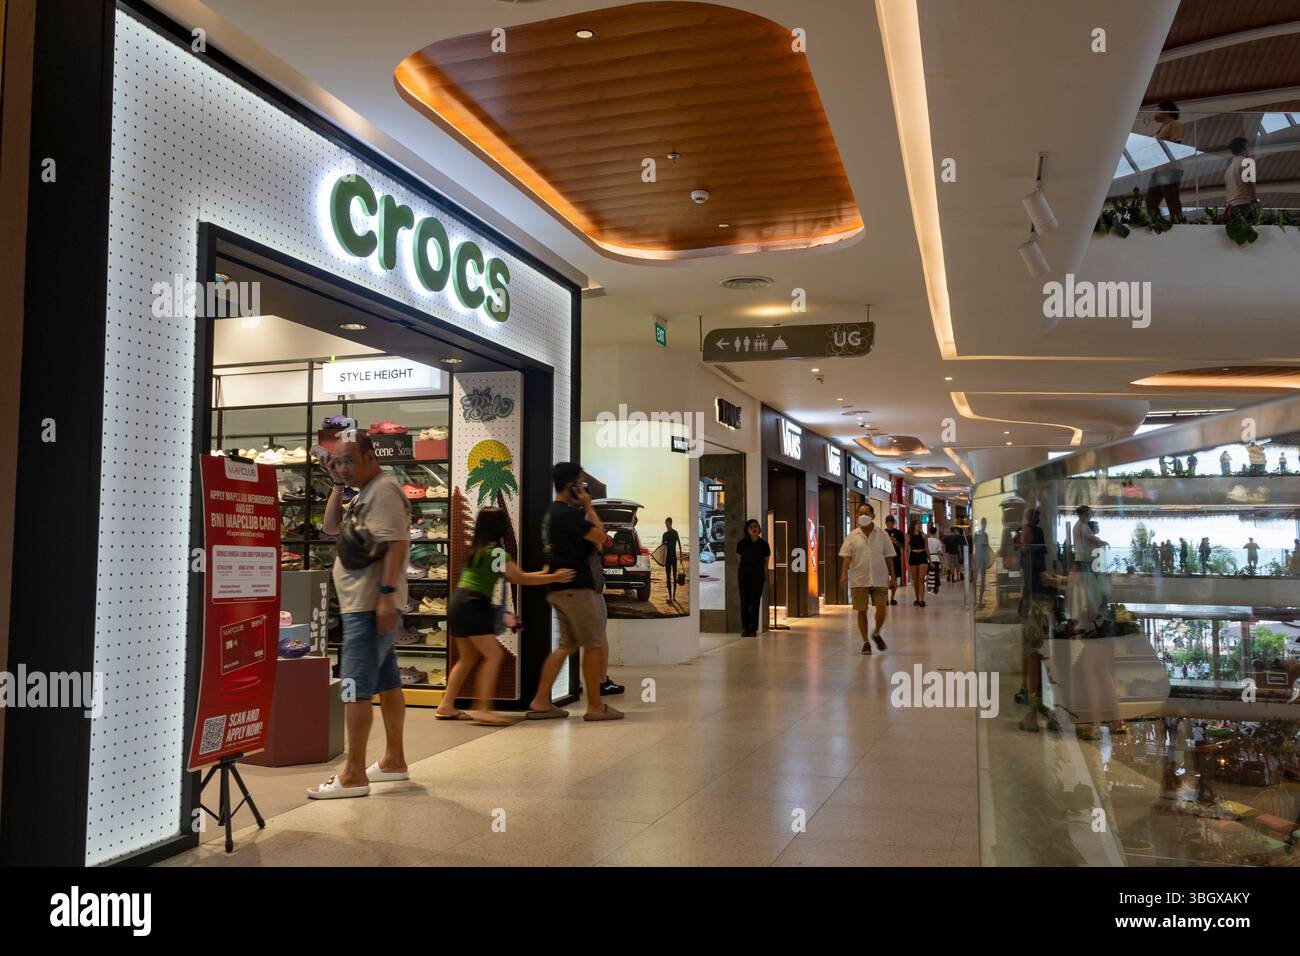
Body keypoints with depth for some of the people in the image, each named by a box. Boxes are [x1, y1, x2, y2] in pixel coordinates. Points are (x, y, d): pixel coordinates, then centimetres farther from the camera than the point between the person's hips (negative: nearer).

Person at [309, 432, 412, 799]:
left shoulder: (383, 489, -13)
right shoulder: (364, 493, 19)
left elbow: (396, 543, -22)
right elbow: (331, 528, 16)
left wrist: (387, 594, -27)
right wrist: (337, 485, 10)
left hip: (370, 605, -11)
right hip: (364, 604, 11)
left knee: (355, 687, -10)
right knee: (386, 682, 14)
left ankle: (353, 775, -7)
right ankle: (394, 760, 24)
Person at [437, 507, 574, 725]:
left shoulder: (479, 548, 17)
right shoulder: (496, 550, -10)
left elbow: (513, 575, 19)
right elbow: (520, 578, -7)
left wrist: (546, 572, 19)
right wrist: (554, 578, -3)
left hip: (459, 603, 10)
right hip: (471, 606, -10)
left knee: (469, 657, 15)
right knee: (494, 654, -11)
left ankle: (446, 706, 17)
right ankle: (482, 710, -16)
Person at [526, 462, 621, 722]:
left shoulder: (552, 513, 16)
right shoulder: (568, 513, -16)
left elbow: (588, 537, 20)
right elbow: (599, 536, -17)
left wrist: (584, 510, 13)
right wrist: (588, 507, -8)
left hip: (559, 589, 10)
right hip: (576, 587, -10)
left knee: (567, 645, 14)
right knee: (595, 645, -1)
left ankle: (540, 702, 11)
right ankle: (595, 707, 4)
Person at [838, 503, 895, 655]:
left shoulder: (882, 535, 5)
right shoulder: (852, 536, 3)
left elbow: (888, 557, 8)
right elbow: (846, 556, -1)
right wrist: (844, 573, -14)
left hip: (879, 579, 0)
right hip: (859, 580, 0)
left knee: (882, 609, -6)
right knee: (861, 611, 3)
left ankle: (876, 633, 22)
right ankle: (866, 642, 16)